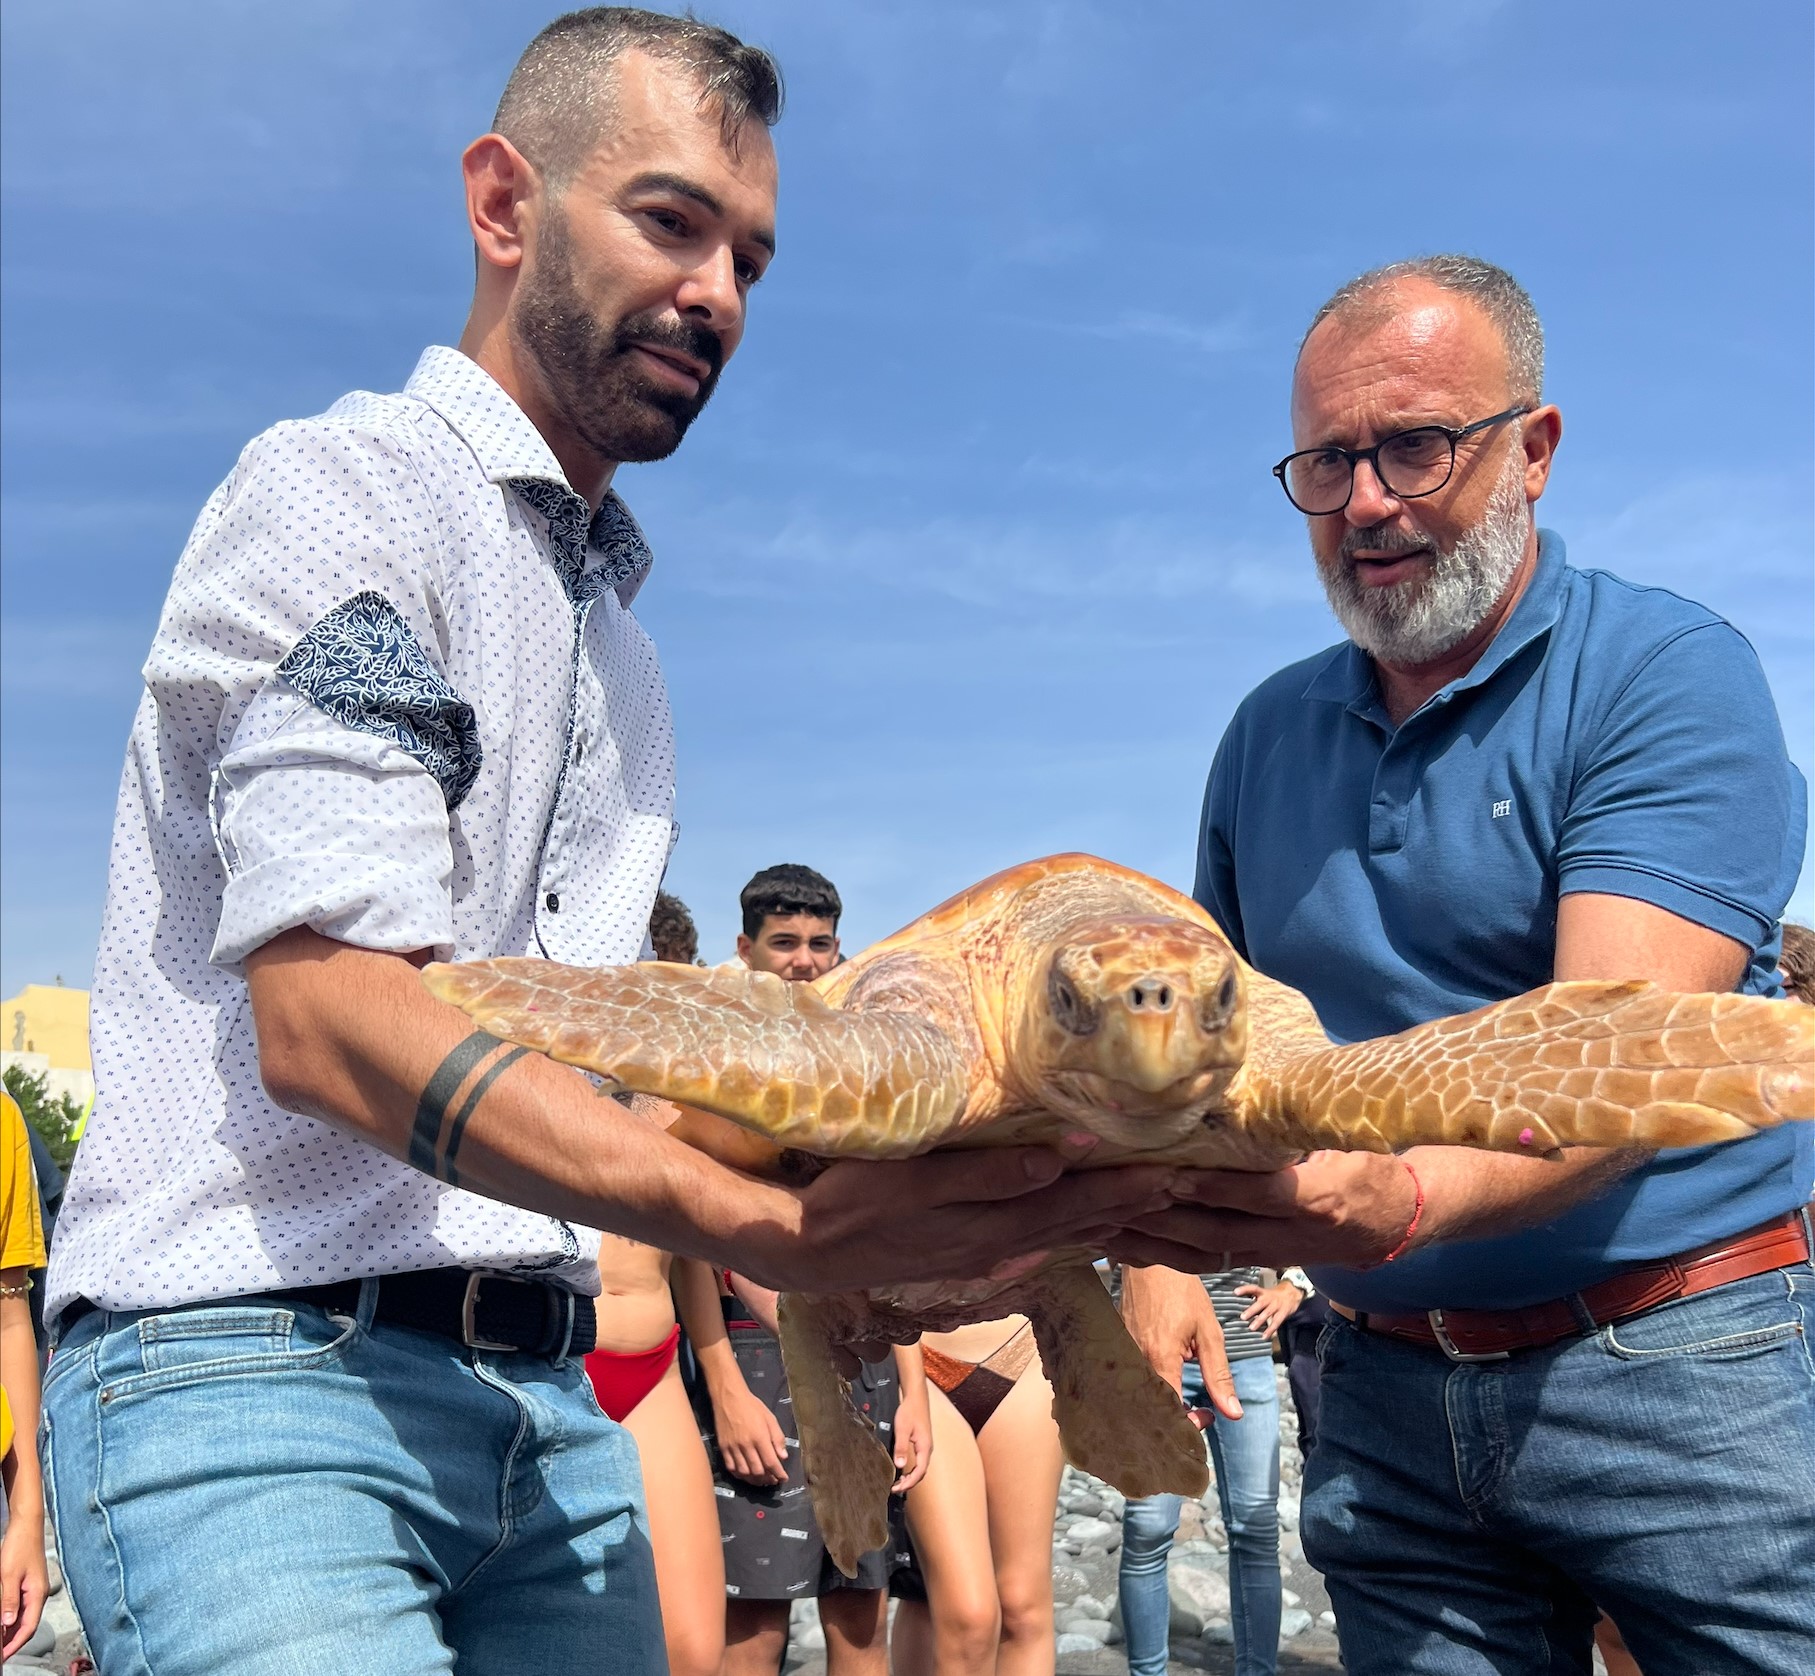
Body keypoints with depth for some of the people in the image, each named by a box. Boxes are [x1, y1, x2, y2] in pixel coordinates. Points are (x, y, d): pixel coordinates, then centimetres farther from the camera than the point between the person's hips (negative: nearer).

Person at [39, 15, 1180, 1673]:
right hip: (259, 1363, -7)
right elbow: (325, 1016, -21)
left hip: (553, 1400, 8)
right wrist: (765, 1223, -32)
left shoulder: (612, 626, 18)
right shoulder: (341, 492, -7)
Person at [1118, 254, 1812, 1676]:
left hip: (1679, 1360, -4)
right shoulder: (1268, 734, 8)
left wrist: (1407, 1199, -41)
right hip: (1389, 1386, 4)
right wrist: (1167, 1260, 0)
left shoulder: (1669, 673, -9)